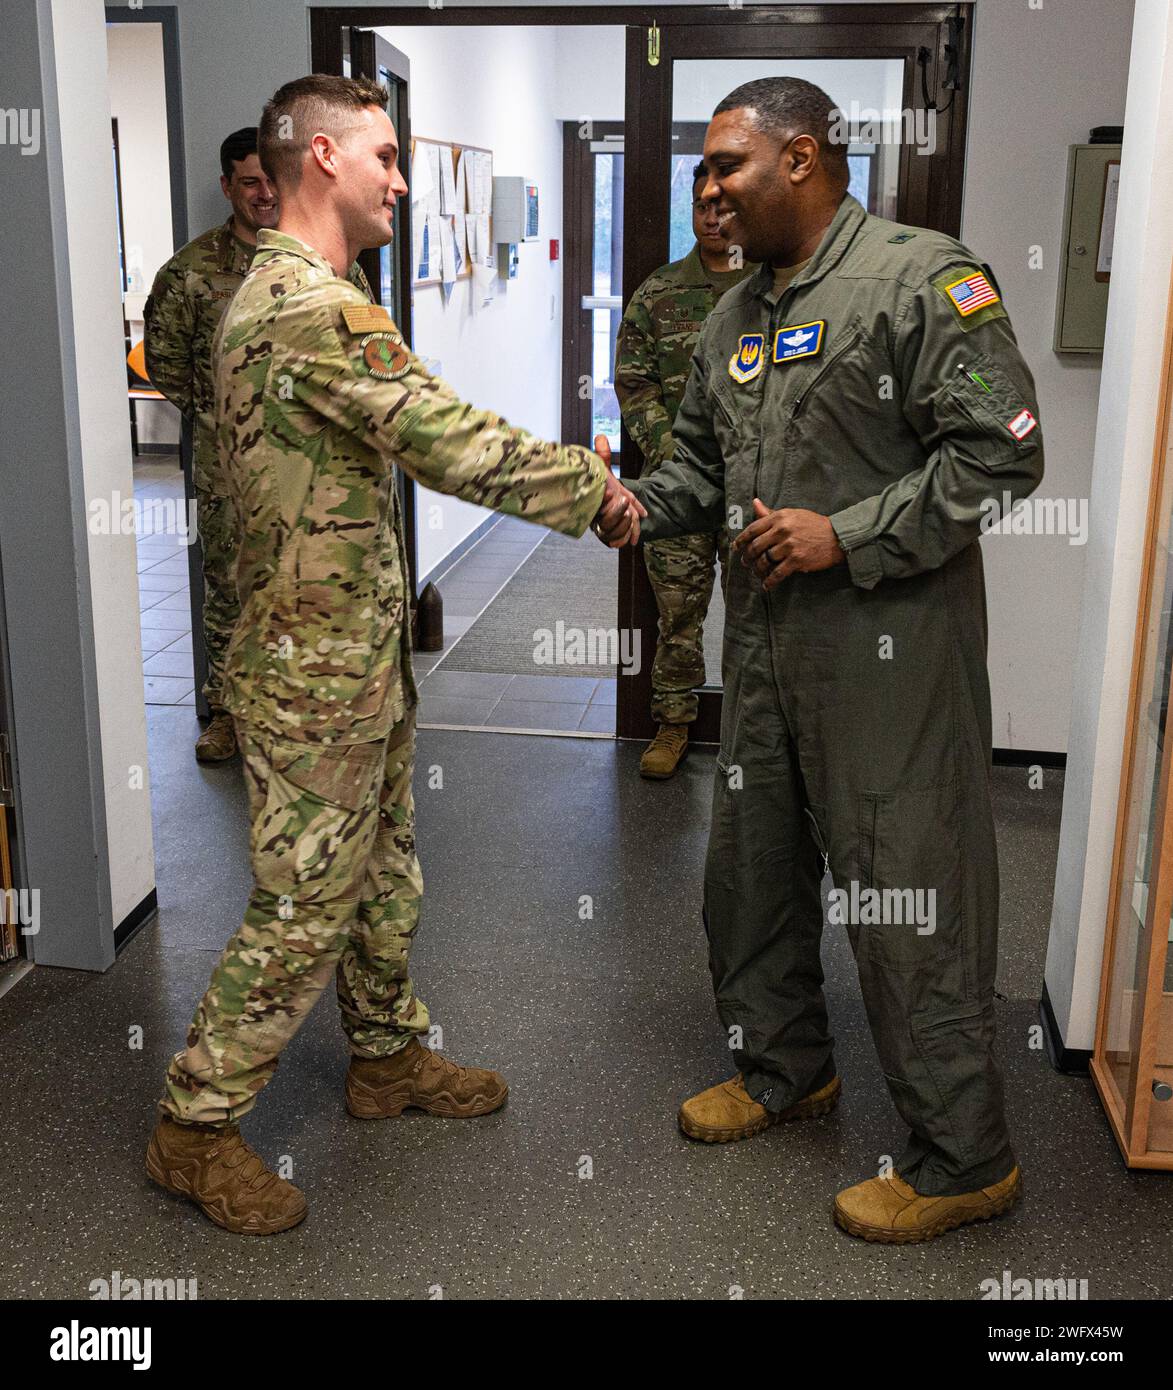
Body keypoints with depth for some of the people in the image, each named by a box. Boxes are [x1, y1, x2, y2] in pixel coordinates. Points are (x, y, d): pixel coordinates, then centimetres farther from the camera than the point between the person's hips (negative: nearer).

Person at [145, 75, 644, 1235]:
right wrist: (594, 486, -13)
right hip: (317, 672, -10)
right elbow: (457, 447, -27)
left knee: (384, 873, 20)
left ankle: (387, 1057, 37)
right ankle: (194, 1128, 16)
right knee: (306, 907, 1)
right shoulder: (317, 306, -21)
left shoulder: (269, 292, 14)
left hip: (355, 656, 10)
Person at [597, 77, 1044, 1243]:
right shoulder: (735, 316, 15)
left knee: (907, 894, -2)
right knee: (750, 867, 17)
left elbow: (1000, 451, -15)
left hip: (890, 645, -8)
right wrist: (641, 504, 0)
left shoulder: (920, 277, -10)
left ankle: (963, 1159, 14)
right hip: (765, 643, 9)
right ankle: (783, 1069, 40)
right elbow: (702, 461, 21)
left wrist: (847, 537, -18)